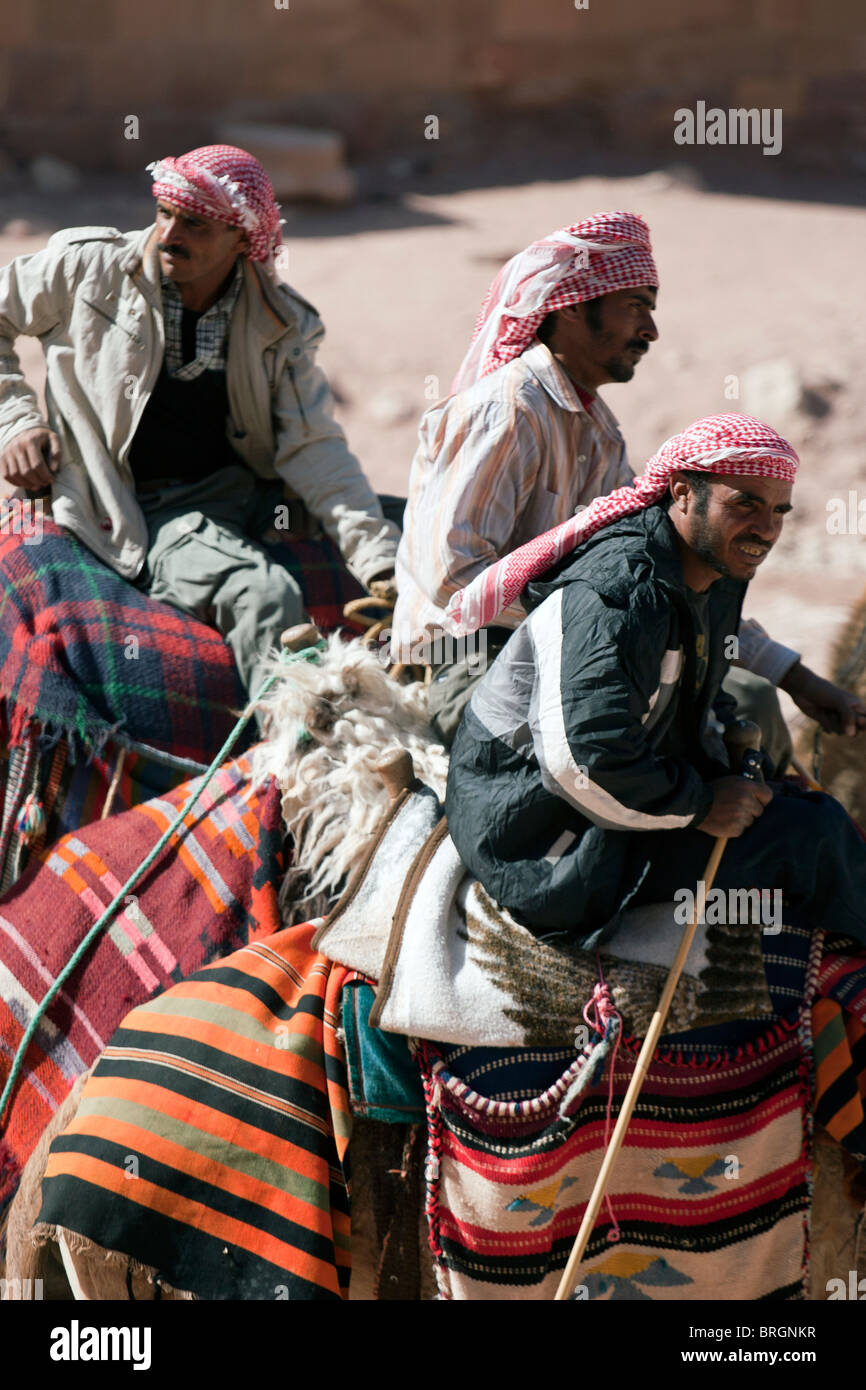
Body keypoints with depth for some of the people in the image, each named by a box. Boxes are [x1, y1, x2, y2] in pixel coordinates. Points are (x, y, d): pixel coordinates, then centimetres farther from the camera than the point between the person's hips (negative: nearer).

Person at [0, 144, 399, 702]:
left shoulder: (283, 324, 0)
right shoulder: (87, 265, -5)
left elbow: (313, 448, -7)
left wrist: (381, 561, -21)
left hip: (240, 489, 5)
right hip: (140, 509, -5)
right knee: (266, 593, -33)